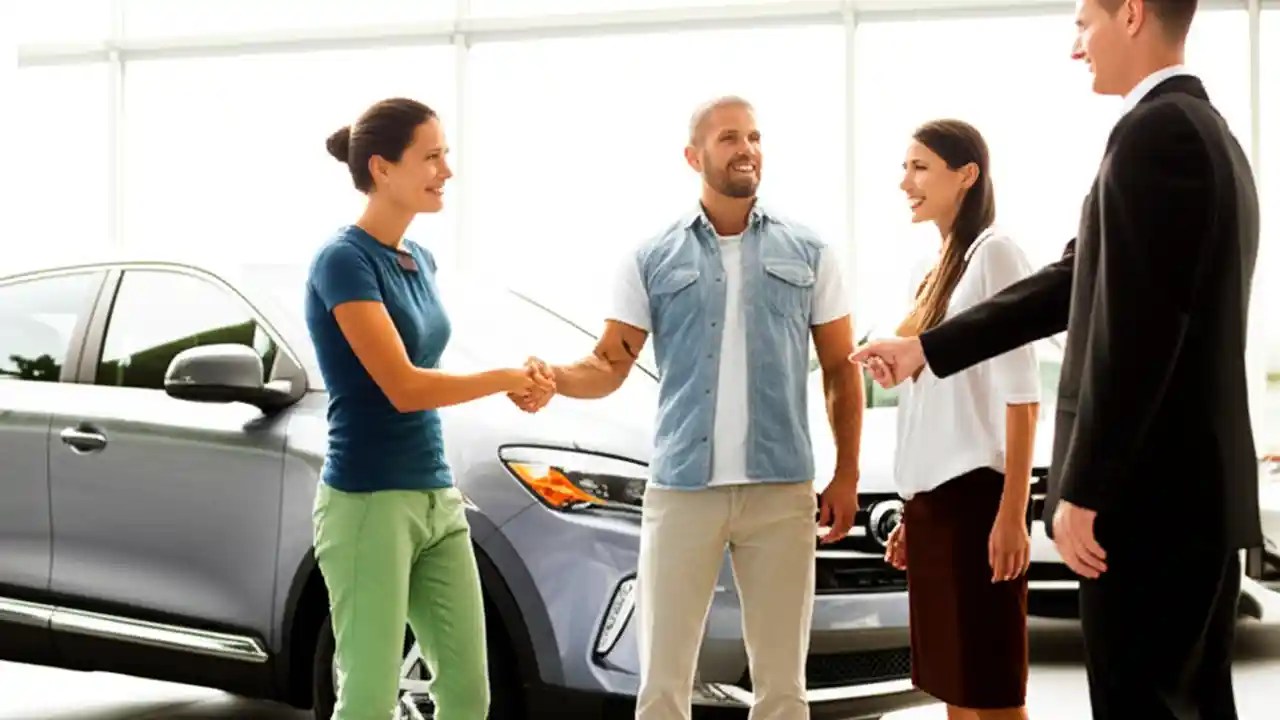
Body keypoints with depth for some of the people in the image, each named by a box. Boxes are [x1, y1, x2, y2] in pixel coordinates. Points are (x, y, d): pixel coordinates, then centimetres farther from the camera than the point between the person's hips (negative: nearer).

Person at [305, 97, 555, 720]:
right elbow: (402, 387, -19)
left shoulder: (420, 260, 12)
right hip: (367, 504, -8)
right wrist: (507, 379, -9)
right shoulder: (345, 260, -14)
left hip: (435, 500, 8)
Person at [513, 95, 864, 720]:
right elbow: (610, 365, 5)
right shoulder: (652, 260, 6)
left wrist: (847, 474, 4)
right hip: (680, 490, -1)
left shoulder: (808, 254, 8)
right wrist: (554, 378, -17)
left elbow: (841, 371, 10)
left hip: (781, 489, 1)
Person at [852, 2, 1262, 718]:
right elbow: (1076, 285, 21)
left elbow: (1134, 327, -22)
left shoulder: (1153, 131, -15)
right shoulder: (1207, 132, 17)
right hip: (1198, 485, 10)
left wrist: (1083, 490, -18)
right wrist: (927, 348, 24)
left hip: (1151, 492, -10)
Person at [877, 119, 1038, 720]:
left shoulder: (993, 254, -7)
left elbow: (1019, 395, -13)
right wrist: (910, 513, 15)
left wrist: (1013, 513, -19)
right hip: (932, 496, 8)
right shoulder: (934, 272, 17)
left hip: (974, 492, -8)